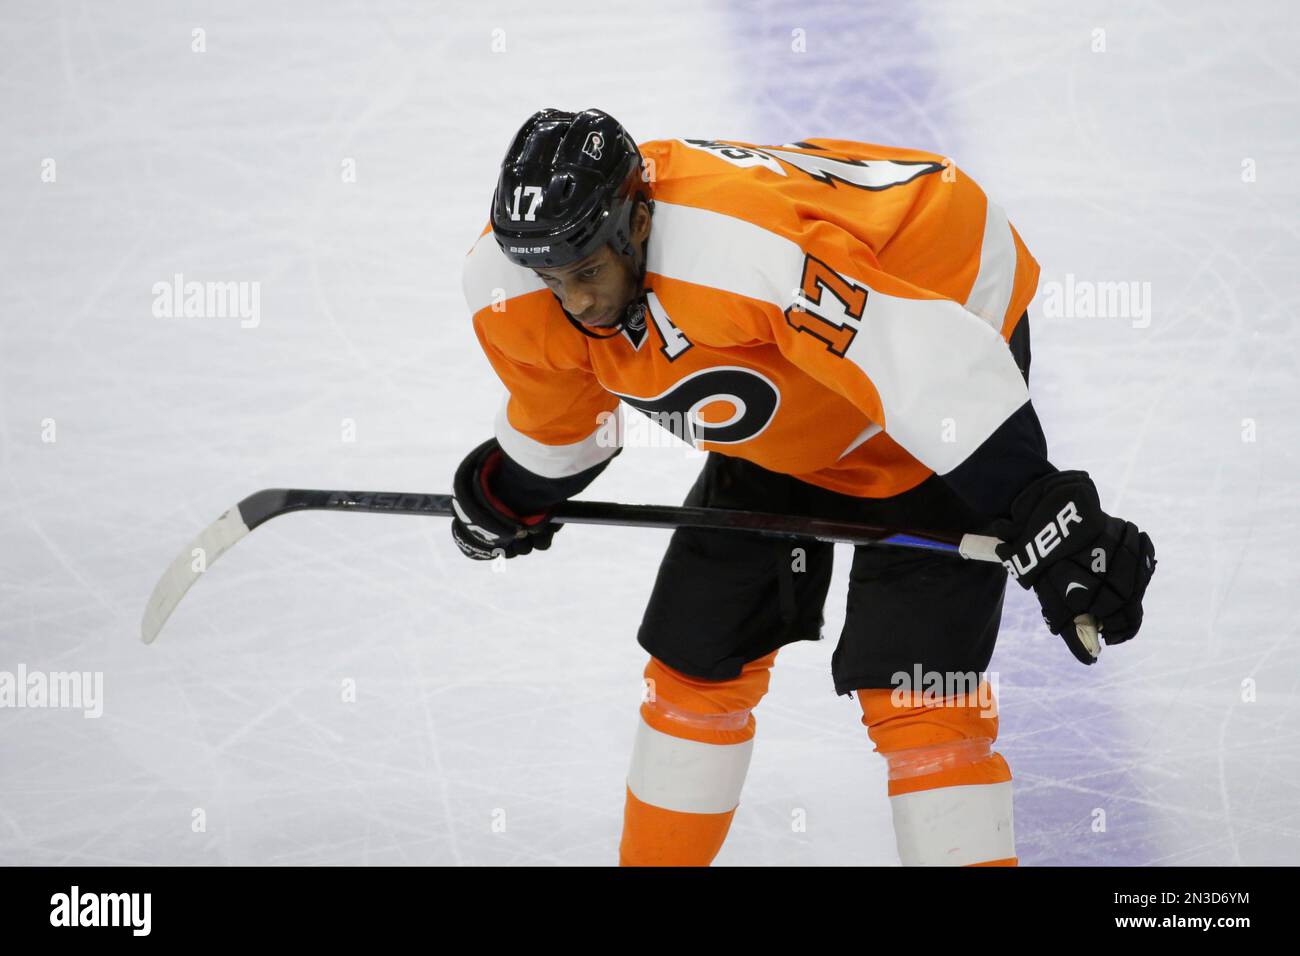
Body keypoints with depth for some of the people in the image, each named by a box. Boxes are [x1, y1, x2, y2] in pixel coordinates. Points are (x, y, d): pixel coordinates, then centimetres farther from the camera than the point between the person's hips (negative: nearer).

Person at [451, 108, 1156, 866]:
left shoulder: (748, 246, -41)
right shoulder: (512, 286, -17)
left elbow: (930, 363, -41)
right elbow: (558, 418, 8)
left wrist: (1044, 521, -42)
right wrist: (512, 497, 24)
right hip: (785, 411, 7)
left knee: (912, 682, -15)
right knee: (698, 654, 10)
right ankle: (656, 857, 28)